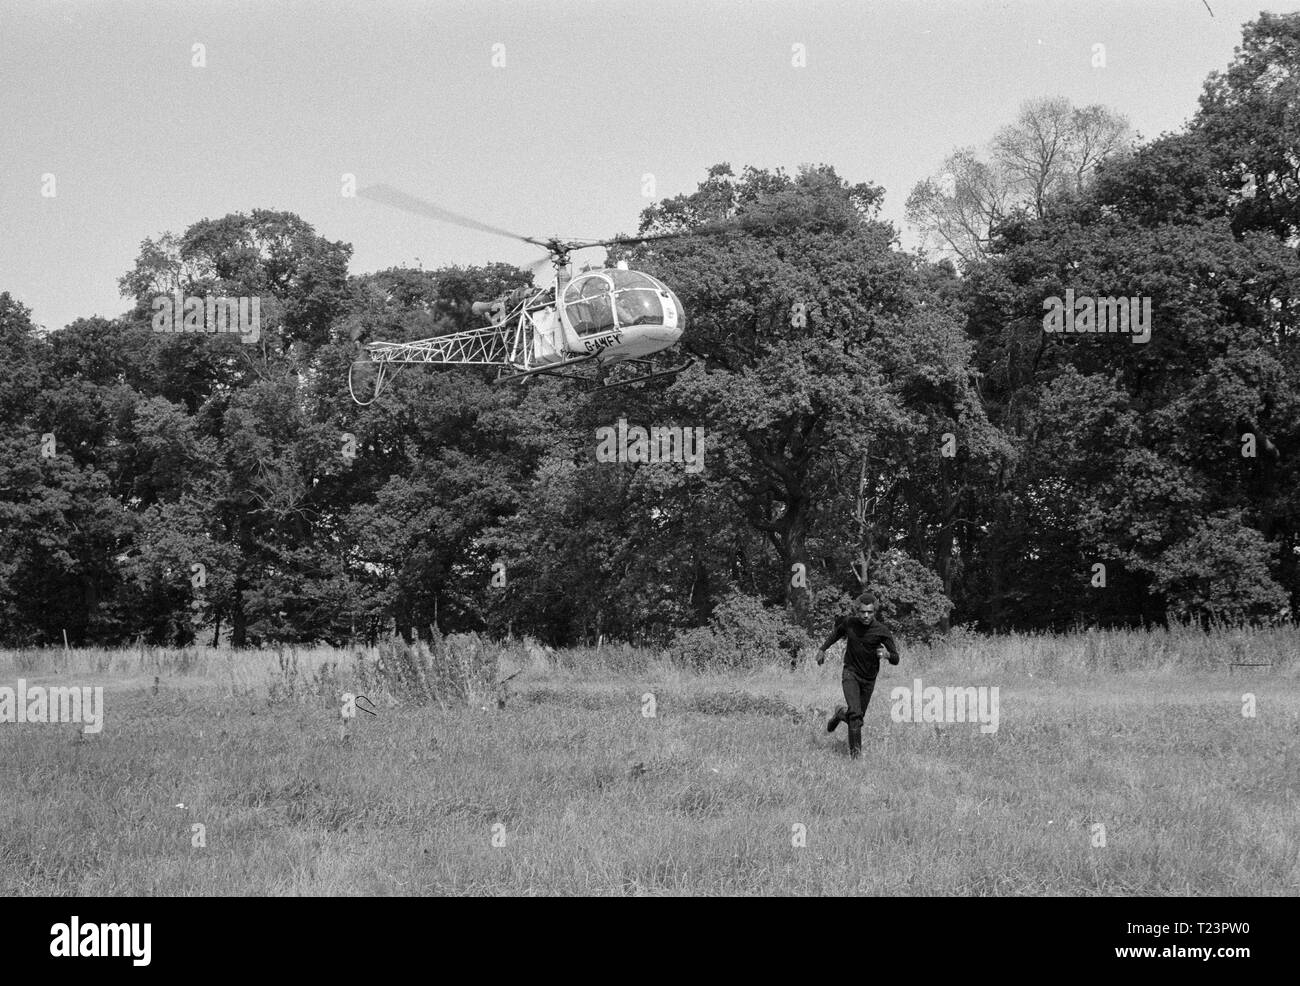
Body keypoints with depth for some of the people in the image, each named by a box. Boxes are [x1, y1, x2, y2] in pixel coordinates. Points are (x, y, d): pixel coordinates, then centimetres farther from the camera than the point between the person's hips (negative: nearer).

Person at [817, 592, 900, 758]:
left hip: (869, 679, 1)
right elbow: (836, 633, 17)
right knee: (855, 713, -20)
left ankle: (841, 714, 42)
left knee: (858, 716, 9)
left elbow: (895, 659, -14)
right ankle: (855, 750, -12)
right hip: (850, 673, -1)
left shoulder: (882, 631, -13)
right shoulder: (849, 623, -8)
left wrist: (886, 654, -35)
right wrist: (823, 649, 20)